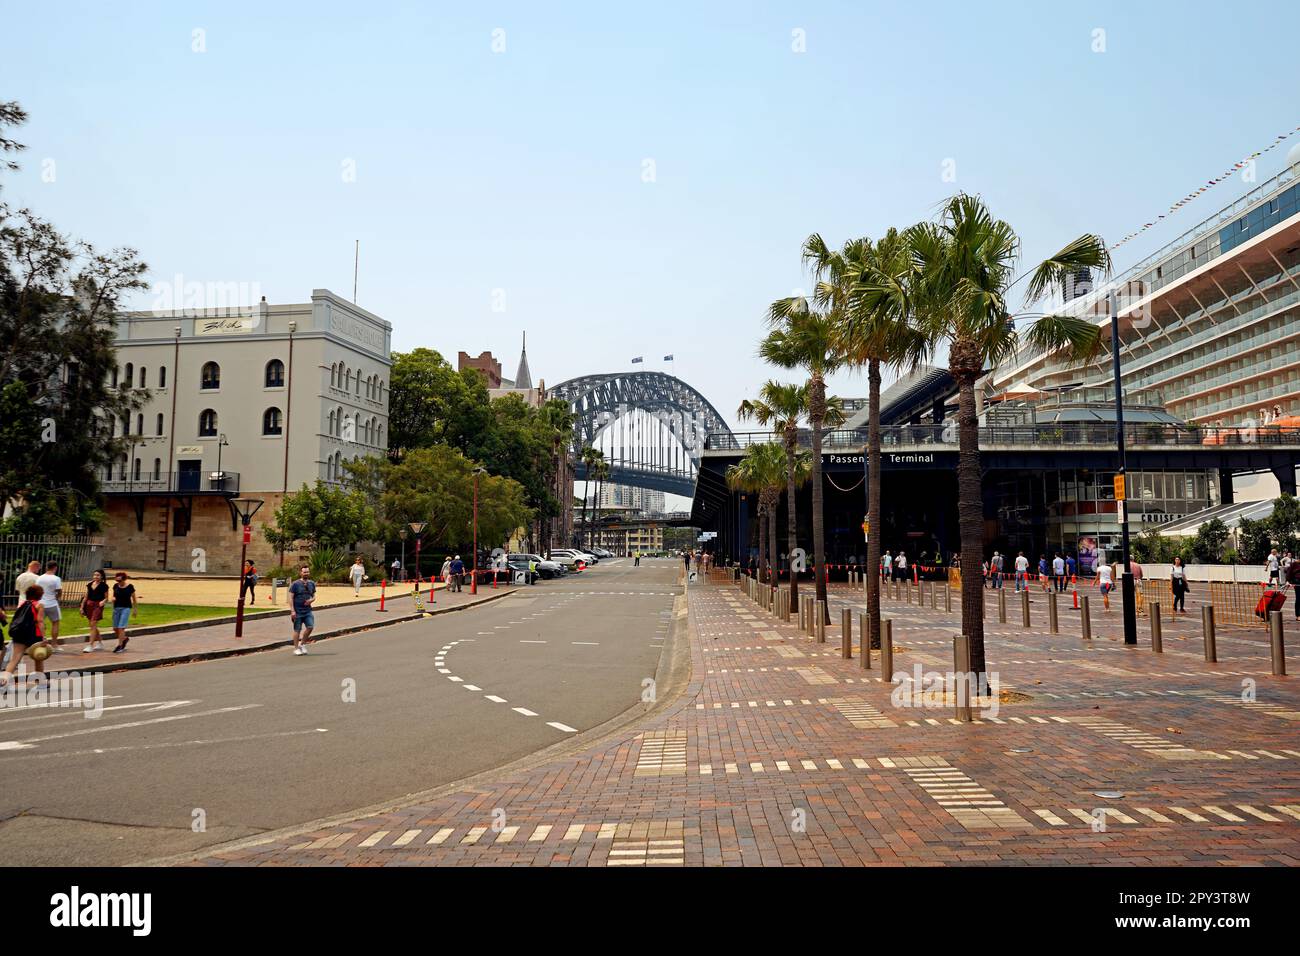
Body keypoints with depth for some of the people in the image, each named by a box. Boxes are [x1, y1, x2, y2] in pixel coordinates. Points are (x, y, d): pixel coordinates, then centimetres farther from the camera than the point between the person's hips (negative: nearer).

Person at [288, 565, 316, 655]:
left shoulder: (312, 584, 8)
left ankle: (302, 644, 15)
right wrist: (292, 611, -14)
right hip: (297, 611, -4)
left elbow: (314, 596, 18)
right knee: (297, 630, 4)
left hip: (307, 610, 4)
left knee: (310, 627, -6)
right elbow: (291, 598, -8)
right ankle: (296, 648, 16)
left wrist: (311, 599, -7)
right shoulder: (295, 584, -6)